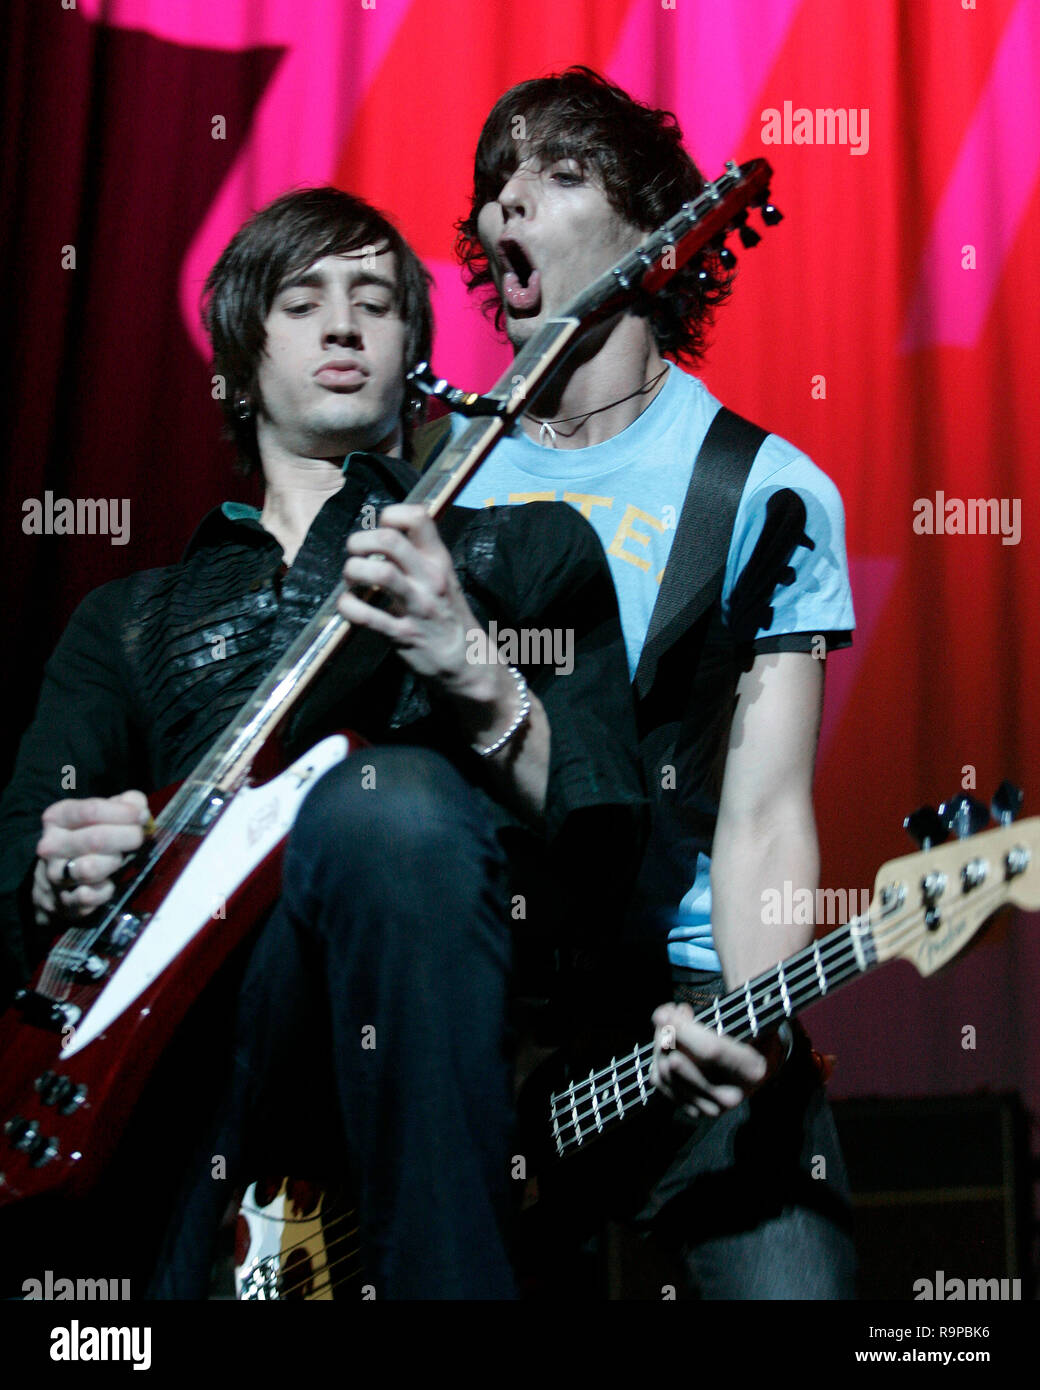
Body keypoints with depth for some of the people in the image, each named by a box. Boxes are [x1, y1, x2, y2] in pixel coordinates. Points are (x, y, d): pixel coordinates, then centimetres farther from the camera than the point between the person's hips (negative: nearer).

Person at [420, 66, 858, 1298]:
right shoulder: (428, 459, 11)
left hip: (676, 1009, -2)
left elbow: (761, 814, -4)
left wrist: (756, 1026, -21)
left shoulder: (763, 493, 2)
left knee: (790, 1281, -18)